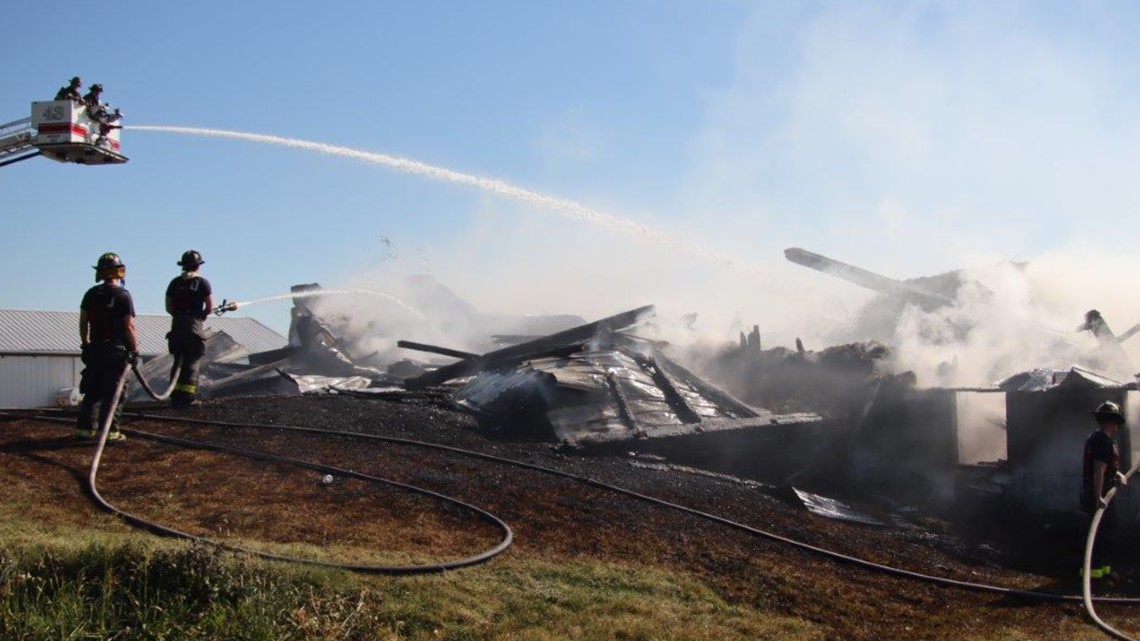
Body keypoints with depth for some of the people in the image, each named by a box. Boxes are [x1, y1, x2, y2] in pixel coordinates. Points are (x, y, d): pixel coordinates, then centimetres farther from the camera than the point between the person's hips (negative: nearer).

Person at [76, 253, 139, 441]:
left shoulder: (91, 294, 7)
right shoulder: (123, 295, -10)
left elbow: (83, 322, 11)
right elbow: (129, 326, -12)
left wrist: (85, 344, 22)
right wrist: (135, 350, -5)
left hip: (95, 349, 5)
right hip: (117, 350, -5)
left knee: (92, 390, 14)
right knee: (112, 392, -2)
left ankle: (85, 427, 16)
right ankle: (109, 430, -3)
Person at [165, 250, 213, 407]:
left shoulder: (175, 283, 8)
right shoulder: (202, 283, -5)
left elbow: (169, 307, 9)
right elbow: (210, 307, -5)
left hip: (177, 326, 4)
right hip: (194, 326, -4)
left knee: (178, 361, 12)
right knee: (192, 362, 0)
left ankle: (176, 395, 11)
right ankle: (188, 396, -5)